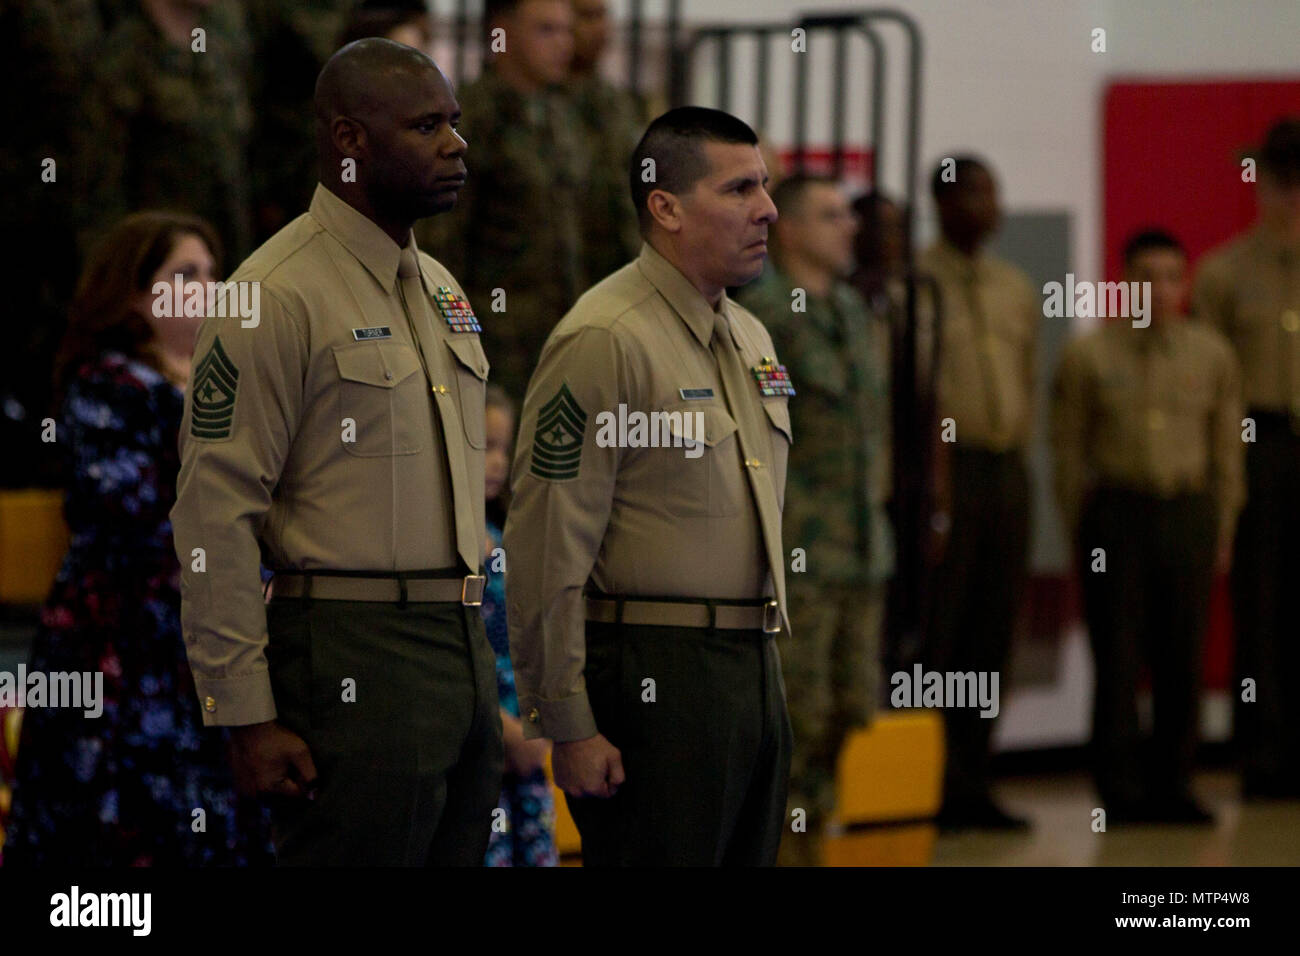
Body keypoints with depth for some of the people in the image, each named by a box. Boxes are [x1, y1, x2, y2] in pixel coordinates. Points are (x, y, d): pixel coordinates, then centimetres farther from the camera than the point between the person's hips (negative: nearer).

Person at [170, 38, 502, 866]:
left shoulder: (440, 289, 16)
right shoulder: (278, 295, -11)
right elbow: (215, 516, -15)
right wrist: (248, 715, -17)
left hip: (465, 649, 8)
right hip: (351, 663, -8)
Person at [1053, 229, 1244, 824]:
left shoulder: (1212, 355, 9)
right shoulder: (1088, 356, 2)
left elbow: (1227, 451, 12)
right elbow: (1068, 448, 3)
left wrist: (1222, 531, 9)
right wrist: (1082, 531, 0)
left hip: (1189, 513, 2)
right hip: (1117, 508, -2)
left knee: (1182, 659, 2)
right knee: (1118, 658, -4)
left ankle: (1172, 785, 11)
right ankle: (1121, 791, 2)